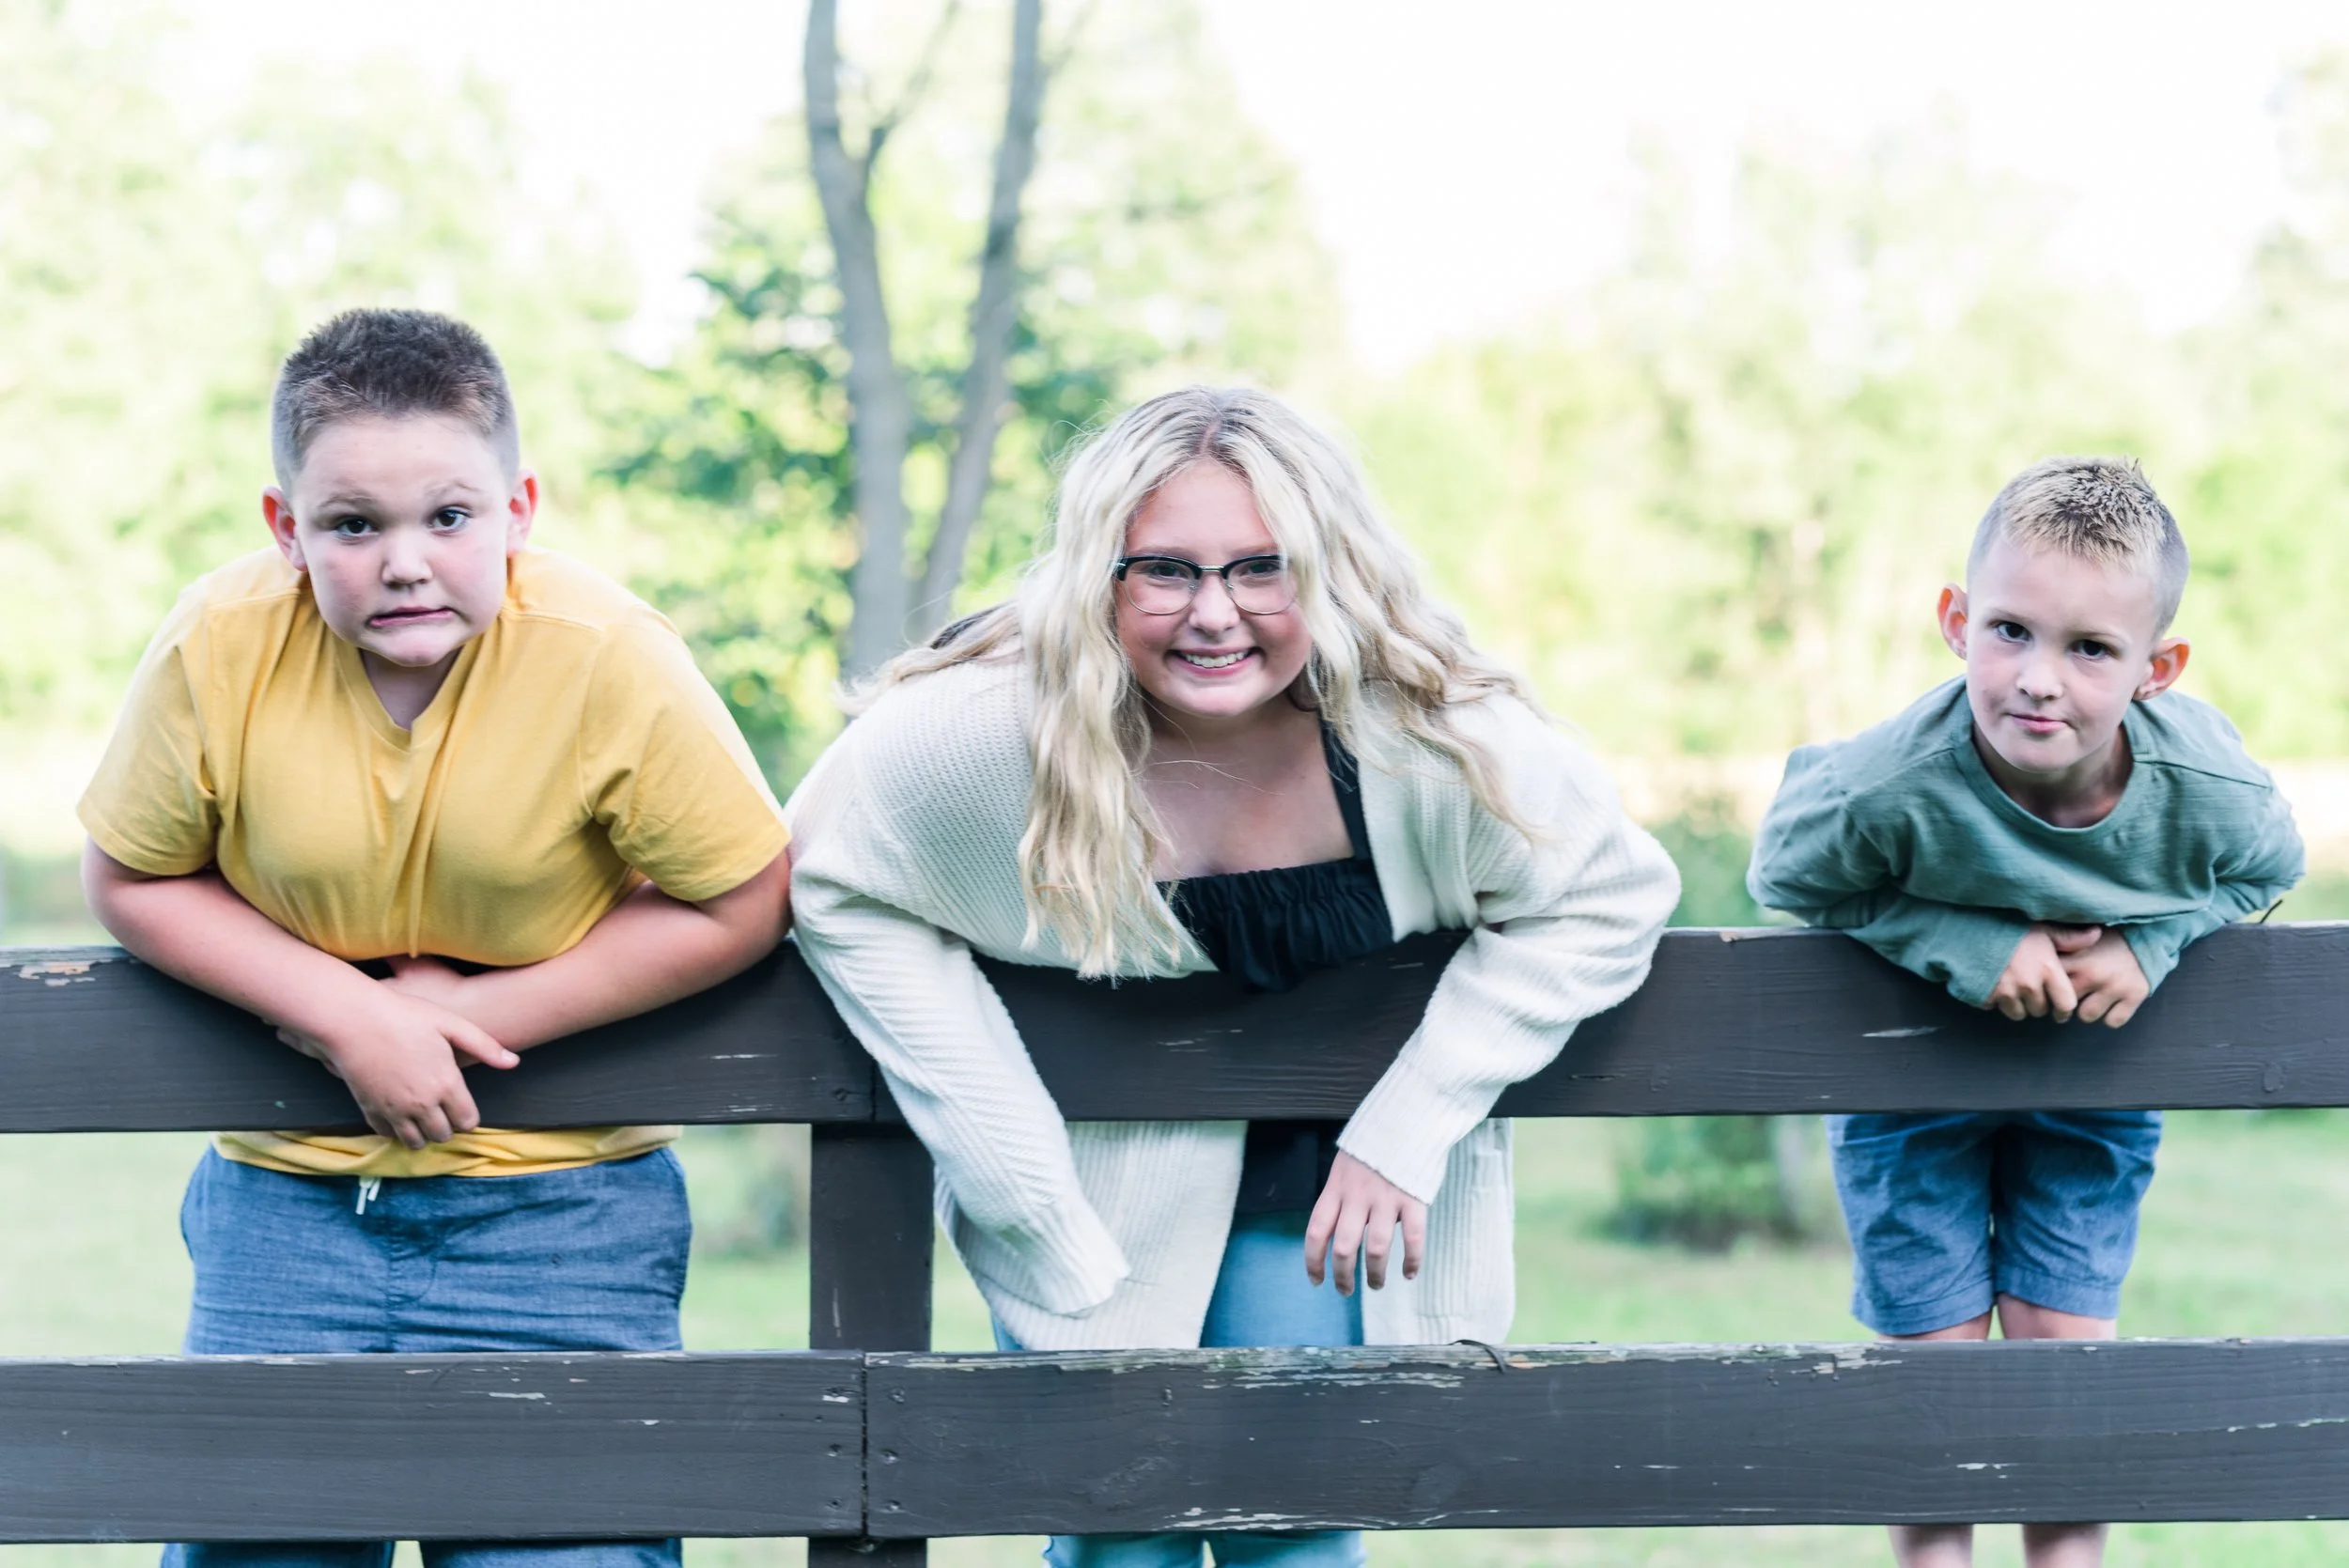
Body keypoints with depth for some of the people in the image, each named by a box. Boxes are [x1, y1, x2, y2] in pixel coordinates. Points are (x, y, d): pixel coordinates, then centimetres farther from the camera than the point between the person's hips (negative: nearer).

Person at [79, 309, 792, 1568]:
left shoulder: (606, 658, -19)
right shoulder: (218, 650, -16)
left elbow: (741, 901, -11)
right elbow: (133, 879, -2)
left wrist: (483, 1011, -16)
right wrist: (349, 1013, -15)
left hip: (558, 1195, -1)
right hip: (288, 1185, 2)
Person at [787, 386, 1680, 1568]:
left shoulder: (1433, 738, -27)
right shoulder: (985, 729, -28)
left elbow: (1605, 898, -10)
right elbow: (837, 884, -11)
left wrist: (1408, 1128, -15)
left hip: (1327, 1154, 1)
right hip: (1092, 1154, 0)